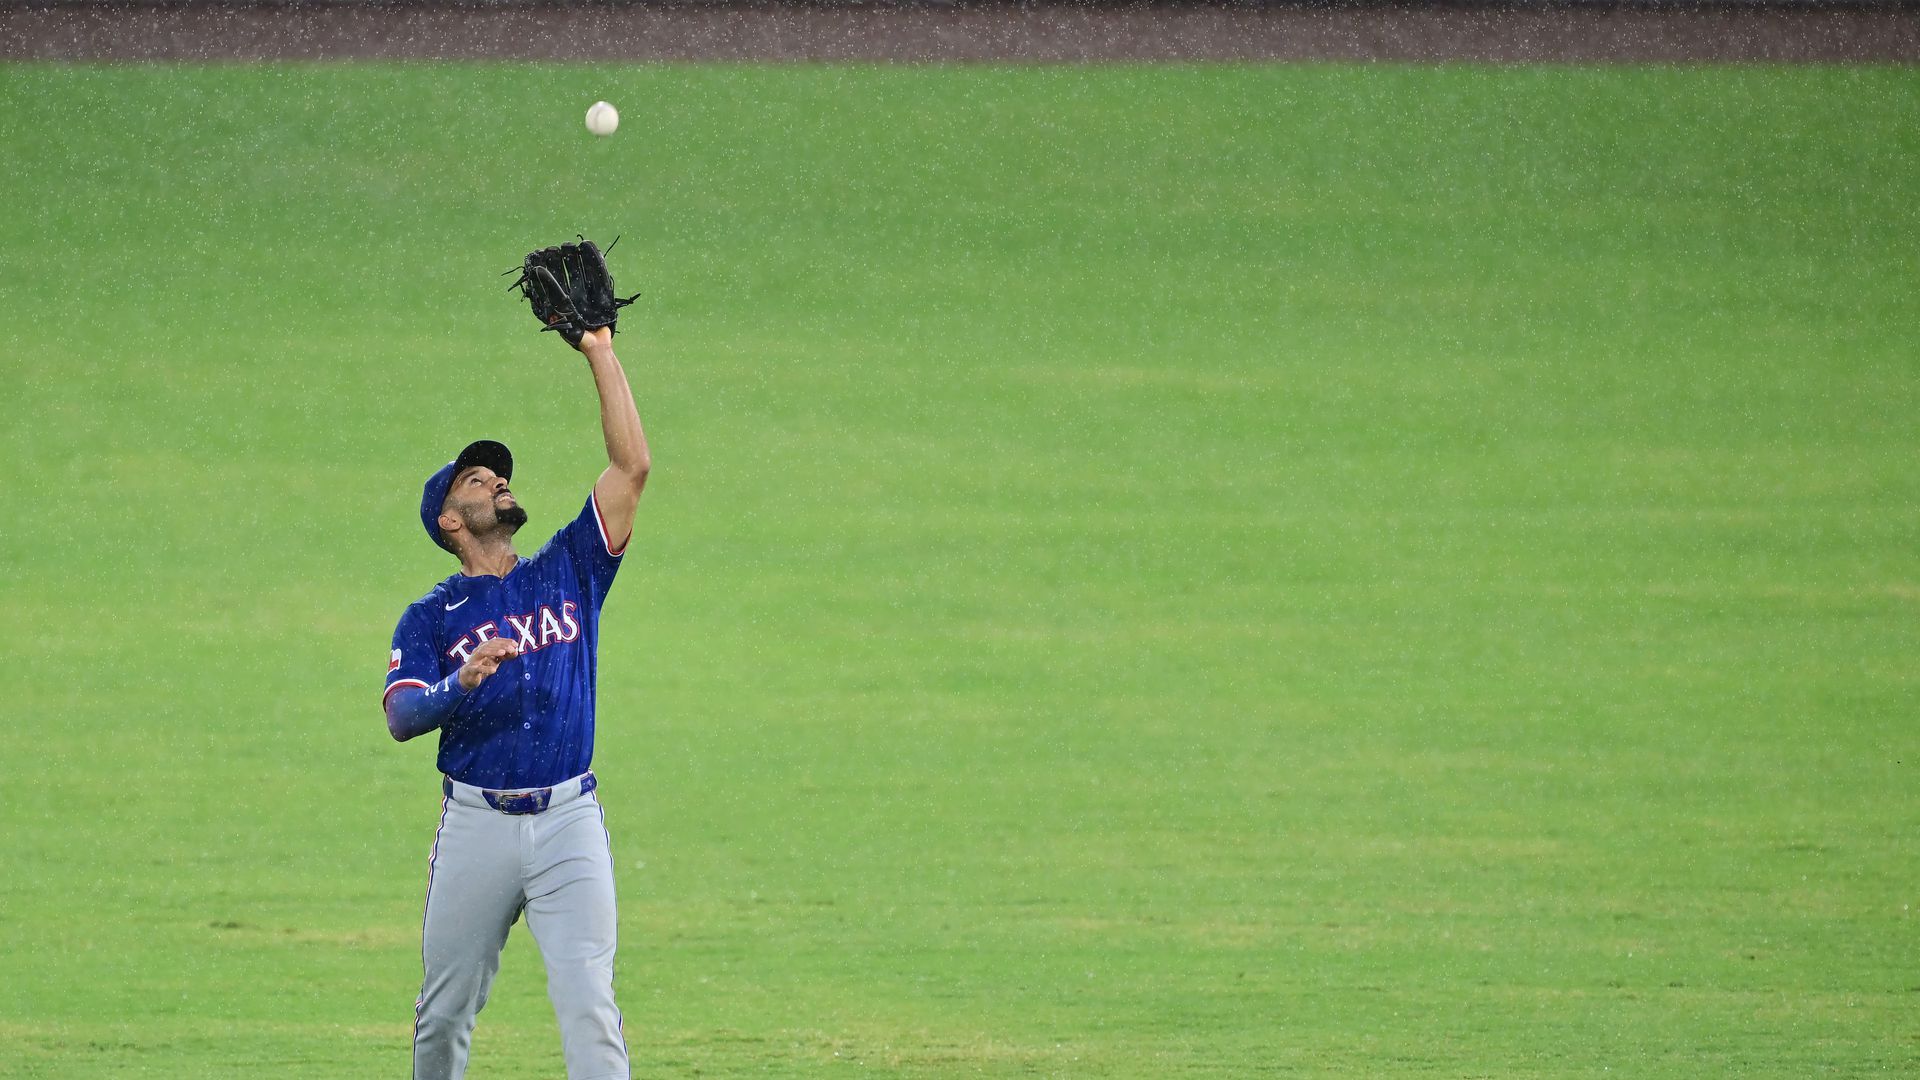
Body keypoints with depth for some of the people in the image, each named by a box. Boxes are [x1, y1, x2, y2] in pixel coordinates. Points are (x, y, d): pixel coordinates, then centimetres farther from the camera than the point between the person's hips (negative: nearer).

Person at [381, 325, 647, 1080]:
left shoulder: (566, 572, 13)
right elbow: (400, 718, -7)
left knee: (589, 1007, -12)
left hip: (569, 820, 0)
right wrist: (461, 686, -27)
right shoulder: (431, 617, 7)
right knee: (445, 1012, 8)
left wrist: (601, 354, 5)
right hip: (476, 823, 0)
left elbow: (631, 466, 6)